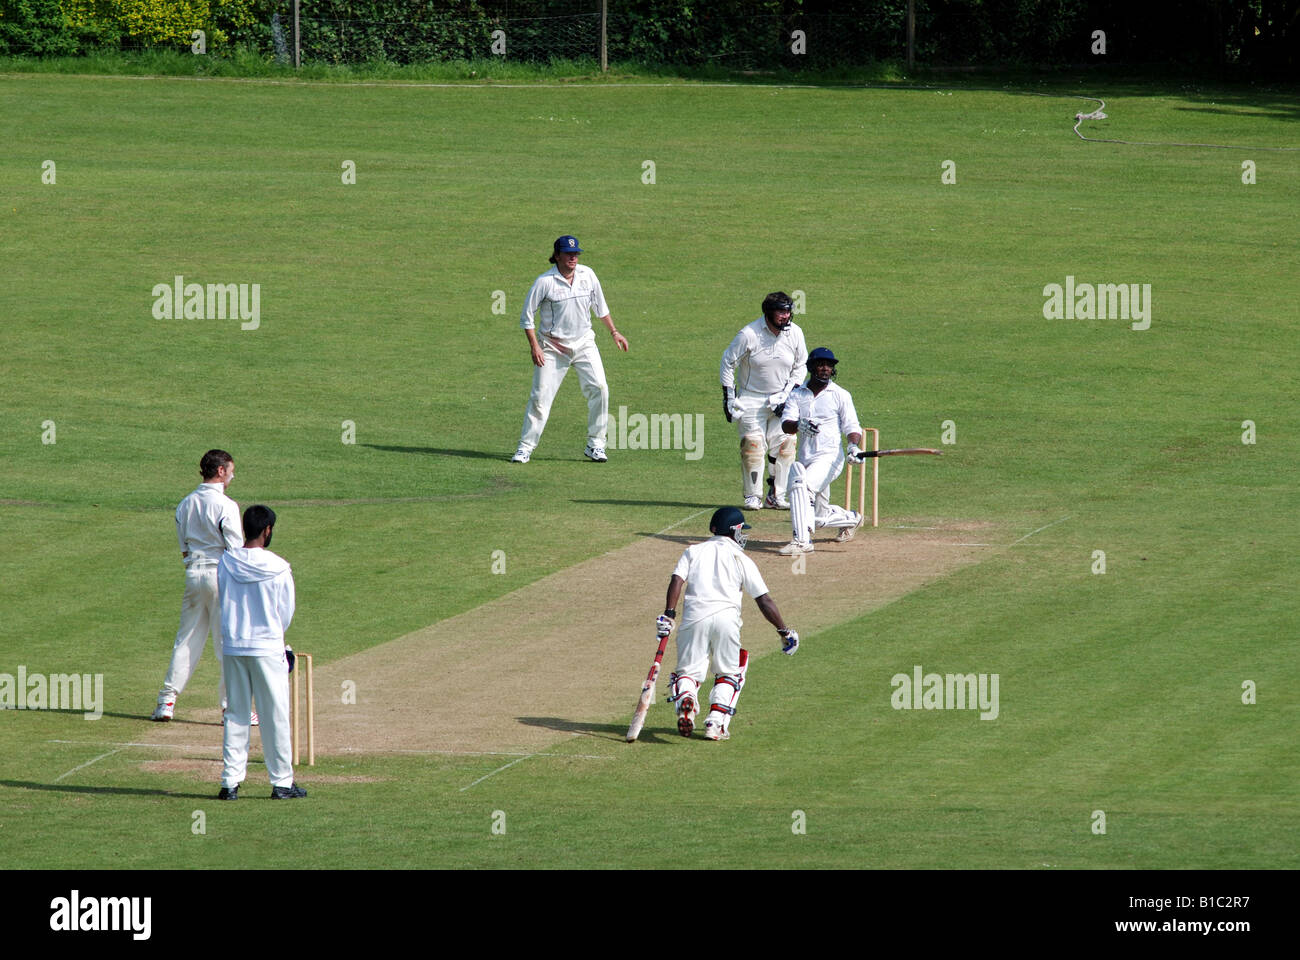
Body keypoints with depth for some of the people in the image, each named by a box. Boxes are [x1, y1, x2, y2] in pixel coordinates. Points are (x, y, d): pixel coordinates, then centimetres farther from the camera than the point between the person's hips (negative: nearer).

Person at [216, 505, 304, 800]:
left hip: (233, 646, 3)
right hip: (268, 647, -3)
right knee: (276, 716, 6)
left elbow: (224, 605, 5)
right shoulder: (279, 568, -11)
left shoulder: (226, 563, -2)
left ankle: (230, 781, 8)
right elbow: (286, 613, -3)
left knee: (236, 715, 11)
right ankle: (281, 782, 10)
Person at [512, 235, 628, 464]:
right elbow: (527, 317, -7)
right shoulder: (544, 282, -12)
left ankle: (595, 445, 2)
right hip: (552, 347, -3)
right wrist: (534, 346, -15)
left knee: (599, 389, -9)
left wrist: (614, 332, 15)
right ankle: (525, 447, 2)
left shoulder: (588, 275, 1)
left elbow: (600, 306, 15)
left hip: (584, 343, 3)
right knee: (540, 396, -7)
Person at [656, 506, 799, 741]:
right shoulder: (741, 560, 13)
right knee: (729, 673, 16)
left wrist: (669, 614, -6)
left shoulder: (693, 551, 19)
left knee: (688, 671, 7)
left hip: (694, 616, 1)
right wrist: (784, 631, 15)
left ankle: (685, 696, -28)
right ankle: (716, 722, -1)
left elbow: (677, 580, 1)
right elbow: (764, 601, 9)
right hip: (727, 616, -1)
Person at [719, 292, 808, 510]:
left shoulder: (795, 333, -6)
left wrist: (788, 396, -5)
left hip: (782, 398, 3)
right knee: (752, 446, -7)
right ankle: (752, 496, 3)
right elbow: (728, 362, -6)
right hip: (751, 400, -3)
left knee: (785, 446, -5)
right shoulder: (749, 334, -16)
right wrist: (728, 398, -7)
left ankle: (777, 495, 4)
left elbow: (800, 367, 6)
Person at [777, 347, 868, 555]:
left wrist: (854, 446, -22)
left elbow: (851, 427, 0)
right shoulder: (797, 395, 10)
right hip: (805, 459, 5)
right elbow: (786, 425, -3)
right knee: (819, 516, 12)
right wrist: (800, 425, -26)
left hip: (829, 458, -5)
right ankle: (851, 519, 44)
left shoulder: (840, 395, 2)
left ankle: (801, 540, -35)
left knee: (801, 484, -32)